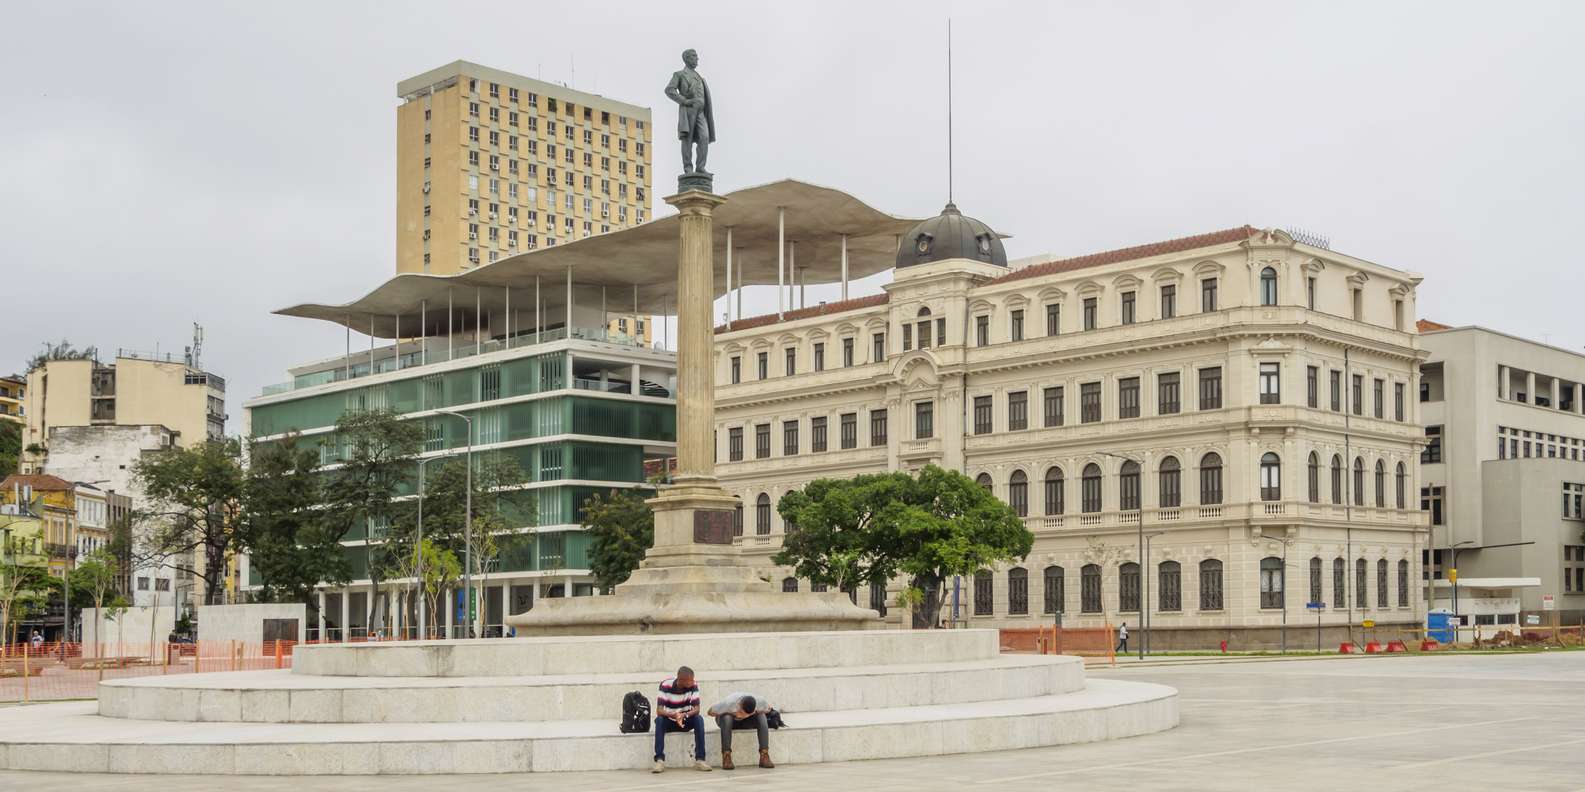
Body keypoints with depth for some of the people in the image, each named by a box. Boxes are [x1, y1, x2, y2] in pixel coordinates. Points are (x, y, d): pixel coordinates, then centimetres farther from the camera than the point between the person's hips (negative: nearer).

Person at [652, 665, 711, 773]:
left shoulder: (694, 686, -16)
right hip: (669, 721, -1)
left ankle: (700, 759, -29)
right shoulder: (666, 685, -22)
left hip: (686, 721, 1)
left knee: (699, 719, -28)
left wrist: (685, 715, -42)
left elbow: (696, 709, -21)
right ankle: (660, 760, -34)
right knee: (659, 720, -33)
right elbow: (659, 710, -28)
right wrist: (674, 715, -48)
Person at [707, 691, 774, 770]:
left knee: (761, 716, -26)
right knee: (726, 718, -37)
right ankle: (726, 757, -34)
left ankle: (764, 757, -26)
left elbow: (768, 708, -5)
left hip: (746, 722, 3)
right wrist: (732, 713, -34)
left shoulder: (760, 701, -28)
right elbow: (710, 712, -25)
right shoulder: (728, 702, -37)